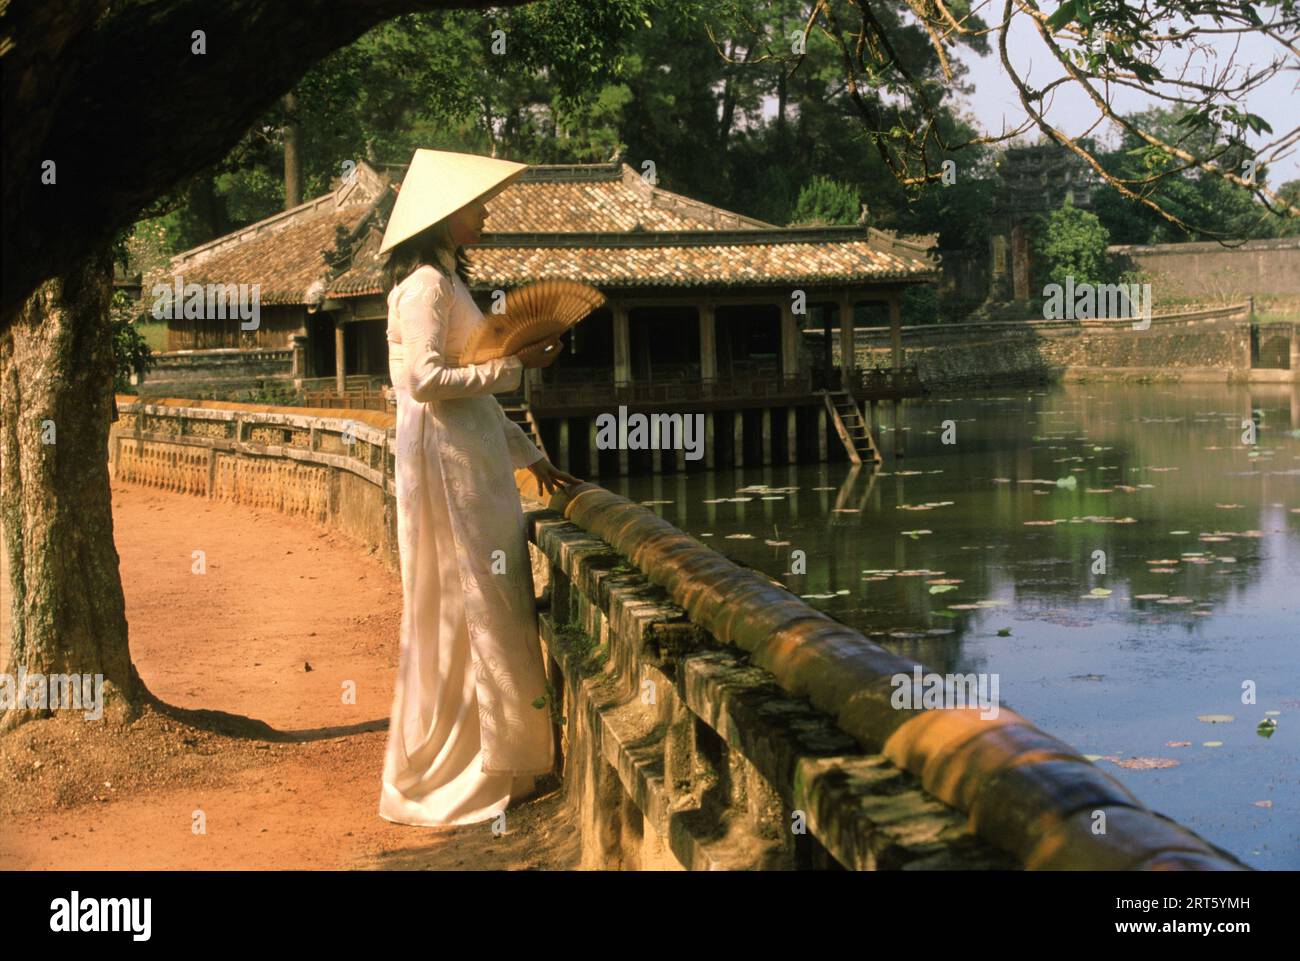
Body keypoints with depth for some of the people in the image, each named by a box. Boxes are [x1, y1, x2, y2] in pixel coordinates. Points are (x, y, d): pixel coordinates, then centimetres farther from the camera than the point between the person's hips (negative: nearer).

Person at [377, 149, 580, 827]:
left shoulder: (447, 281, 18)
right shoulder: (425, 284, -11)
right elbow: (426, 379, -21)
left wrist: (530, 455, 19)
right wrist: (513, 365, -16)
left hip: (474, 457, 10)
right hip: (447, 461, -10)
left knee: (483, 607, 12)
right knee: (469, 607, -4)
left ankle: (492, 764, 20)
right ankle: (457, 778, 5)